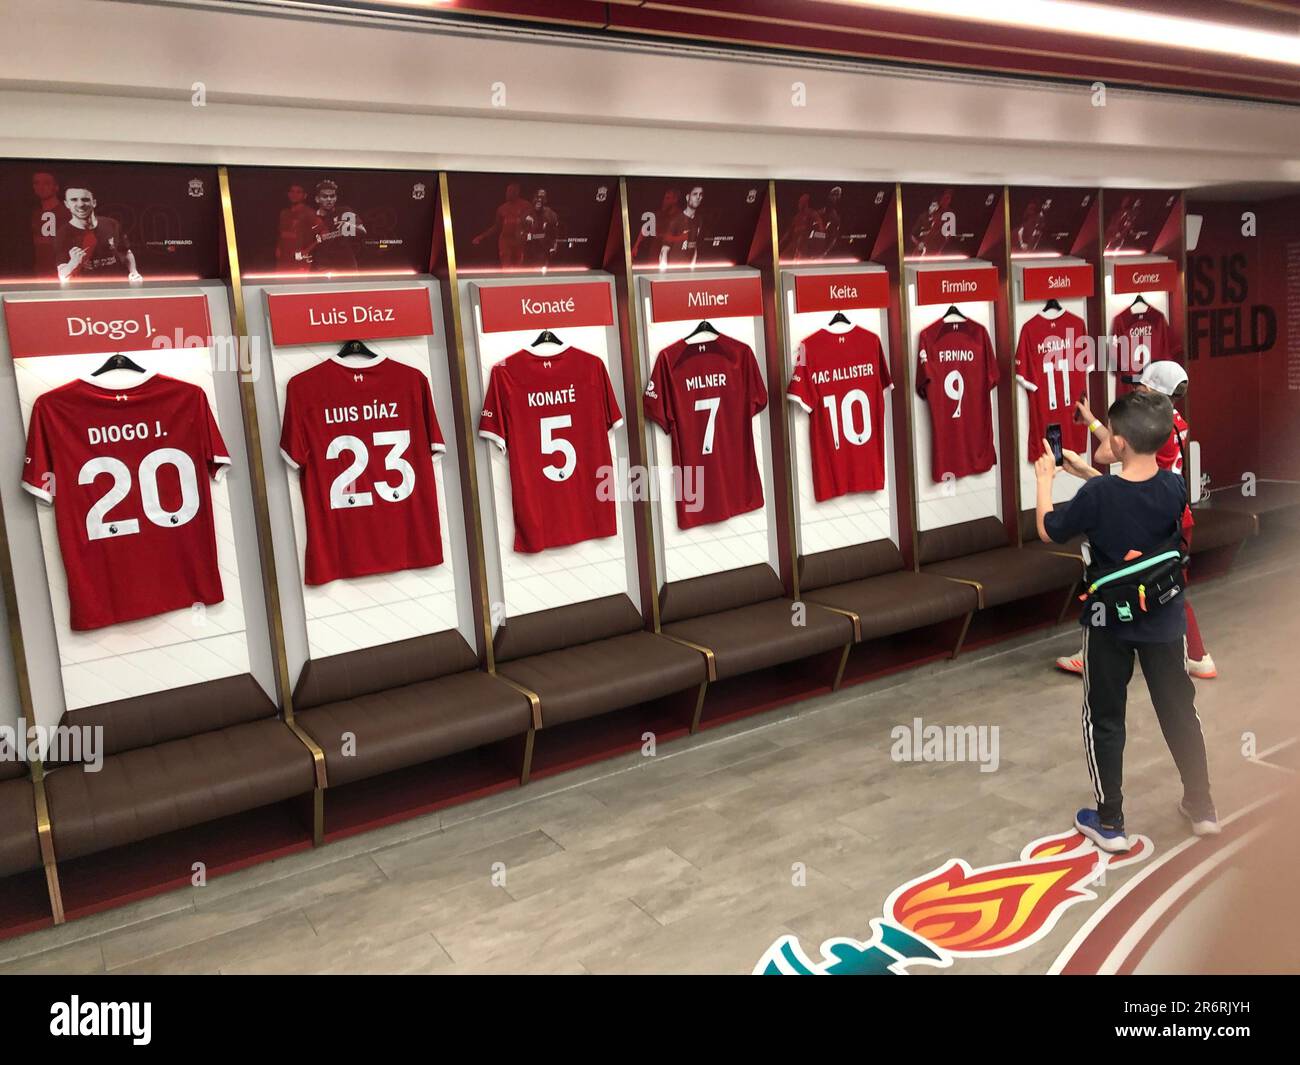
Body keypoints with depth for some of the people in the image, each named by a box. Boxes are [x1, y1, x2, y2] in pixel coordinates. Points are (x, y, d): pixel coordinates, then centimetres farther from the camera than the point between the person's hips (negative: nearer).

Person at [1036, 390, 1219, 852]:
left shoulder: (1096, 495, -24)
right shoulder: (1174, 487, -10)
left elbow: (1048, 531, -8)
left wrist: (1045, 479, 5)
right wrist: (1090, 474, 14)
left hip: (1109, 621, -4)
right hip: (1163, 618, 4)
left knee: (1104, 720, 9)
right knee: (1179, 710, 19)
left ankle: (1110, 823, 15)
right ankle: (1201, 806, 32)